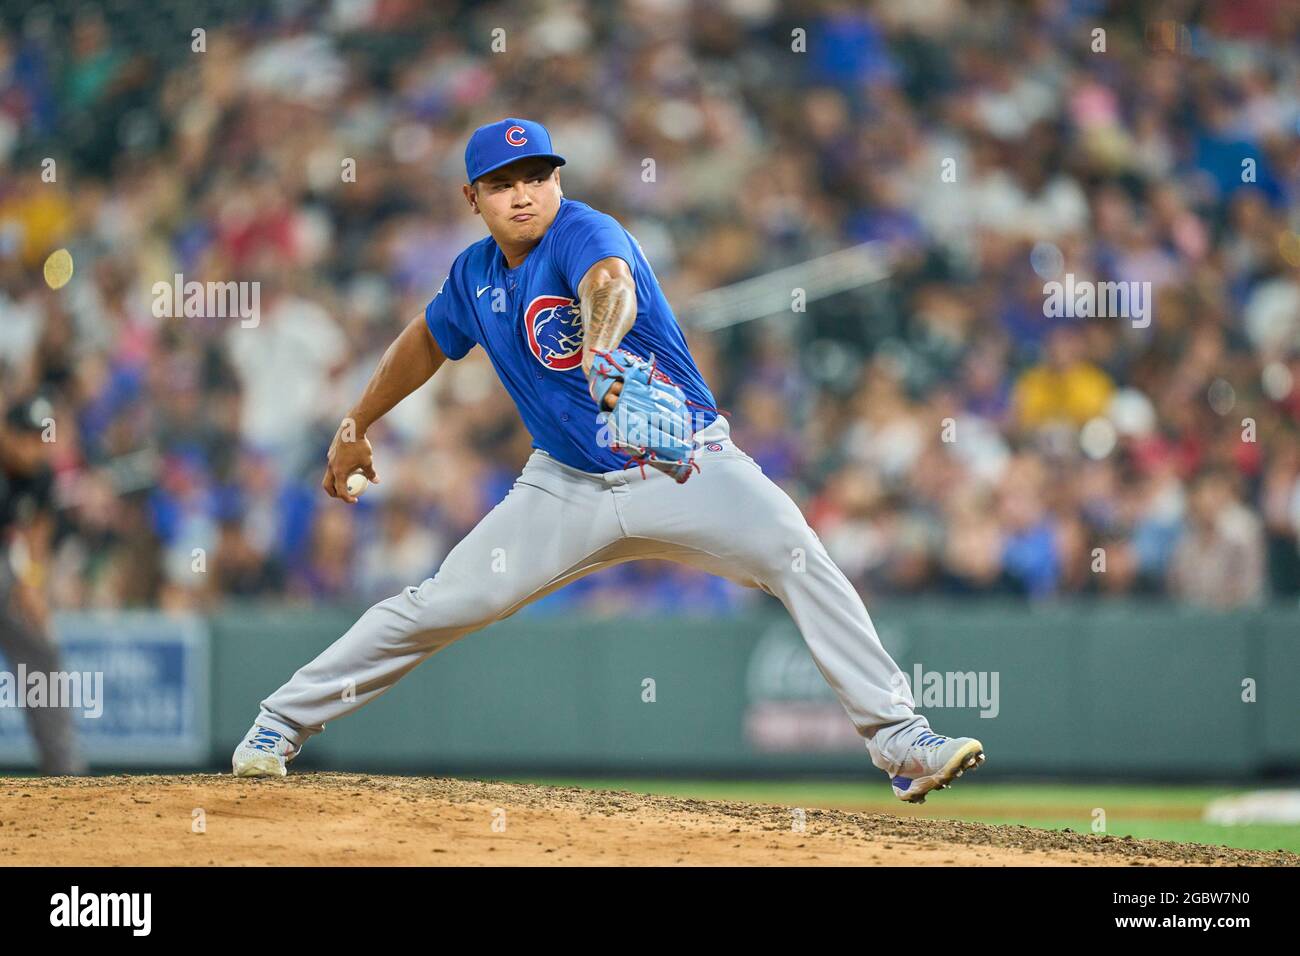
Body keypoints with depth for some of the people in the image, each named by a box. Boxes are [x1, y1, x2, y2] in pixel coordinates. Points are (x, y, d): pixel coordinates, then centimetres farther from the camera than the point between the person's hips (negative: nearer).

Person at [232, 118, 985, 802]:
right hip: (570, 488, 4)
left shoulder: (583, 233, -17)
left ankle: (900, 742, -23)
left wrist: (599, 350, -64)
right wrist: (357, 428, 31)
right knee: (442, 606, -5)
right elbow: (428, 341, 24)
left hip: (686, 470, -4)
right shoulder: (476, 275, 2)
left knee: (800, 561, -26)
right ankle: (282, 725, 10)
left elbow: (610, 284, -42)